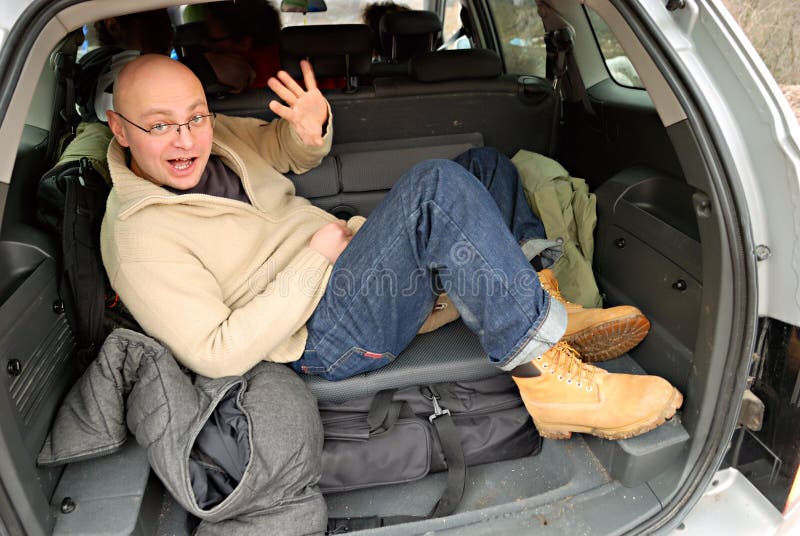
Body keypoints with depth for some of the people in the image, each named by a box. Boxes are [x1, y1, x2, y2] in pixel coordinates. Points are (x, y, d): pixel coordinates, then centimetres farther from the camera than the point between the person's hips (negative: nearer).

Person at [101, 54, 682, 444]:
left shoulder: (211, 135, 8)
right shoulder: (138, 236, -14)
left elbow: (284, 150, 22)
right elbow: (217, 355, -19)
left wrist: (310, 130, -5)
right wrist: (315, 256, -18)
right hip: (326, 333, -9)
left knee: (484, 164, 12)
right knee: (437, 186, -33)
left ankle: (549, 307, -4)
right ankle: (545, 372, -25)